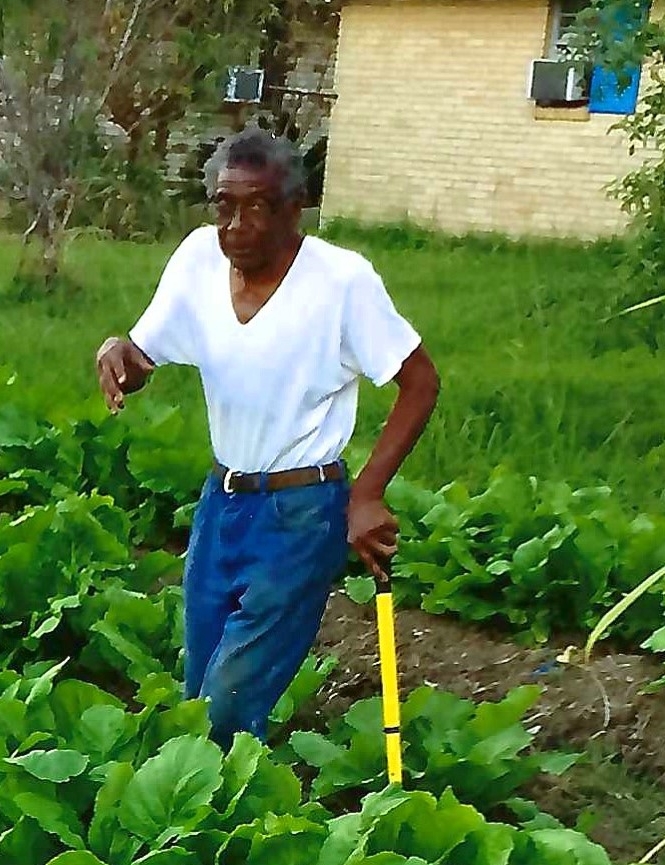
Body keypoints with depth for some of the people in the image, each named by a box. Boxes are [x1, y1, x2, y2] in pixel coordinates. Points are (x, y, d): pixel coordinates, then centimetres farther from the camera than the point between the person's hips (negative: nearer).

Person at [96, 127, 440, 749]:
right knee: (198, 699, 16)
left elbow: (421, 383, -11)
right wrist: (117, 353, -21)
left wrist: (366, 495, -17)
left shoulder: (341, 279, -19)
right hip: (220, 502, 6)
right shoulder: (199, 258, -6)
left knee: (228, 711, -7)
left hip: (300, 515, -5)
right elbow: (139, 365, 3)